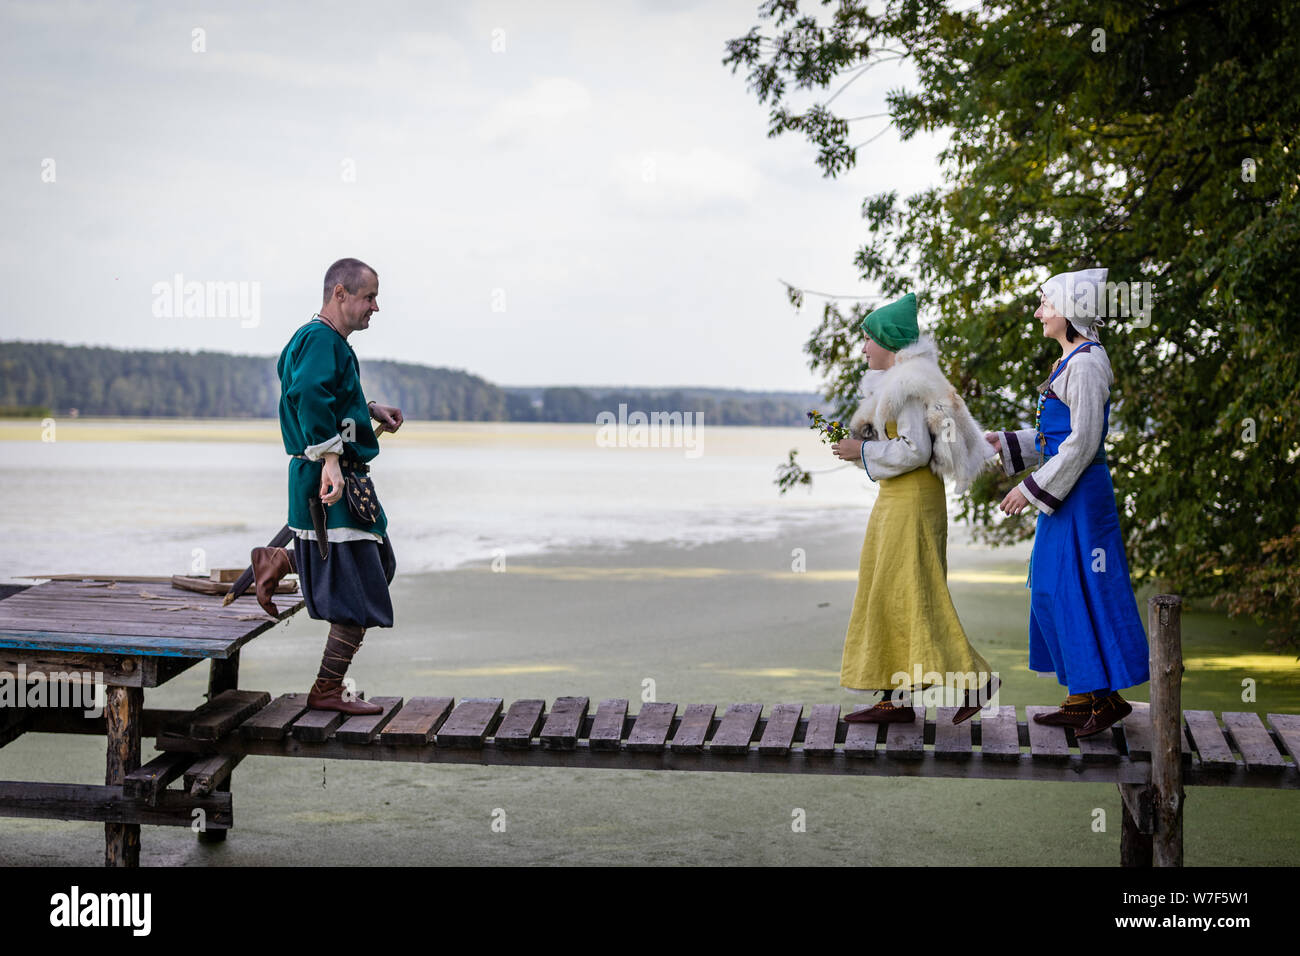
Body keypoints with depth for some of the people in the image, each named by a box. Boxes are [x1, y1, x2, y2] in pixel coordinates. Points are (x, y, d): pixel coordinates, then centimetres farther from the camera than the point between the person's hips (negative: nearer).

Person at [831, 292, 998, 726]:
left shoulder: (909, 385, -14)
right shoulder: (893, 383, 17)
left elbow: (914, 450, -20)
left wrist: (863, 451, -13)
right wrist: (857, 443, 7)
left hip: (913, 499, -11)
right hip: (896, 498, 11)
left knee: (911, 593, -10)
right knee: (887, 594, 8)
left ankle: (974, 677, -6)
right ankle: (897, 698, 9)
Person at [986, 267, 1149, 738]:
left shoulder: (1086, 363, -16)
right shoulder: (1072, 360, 15)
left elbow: (1082, 442, -20)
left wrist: (1033, 488, -18)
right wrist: (1004, 443, 16)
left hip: (1080, 491, -10)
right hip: (1065, 492, 10)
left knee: (1080, 589, -6)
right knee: (1056, 590, 11)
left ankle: (1109, 695, 1)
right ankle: (1081, 698, 17)